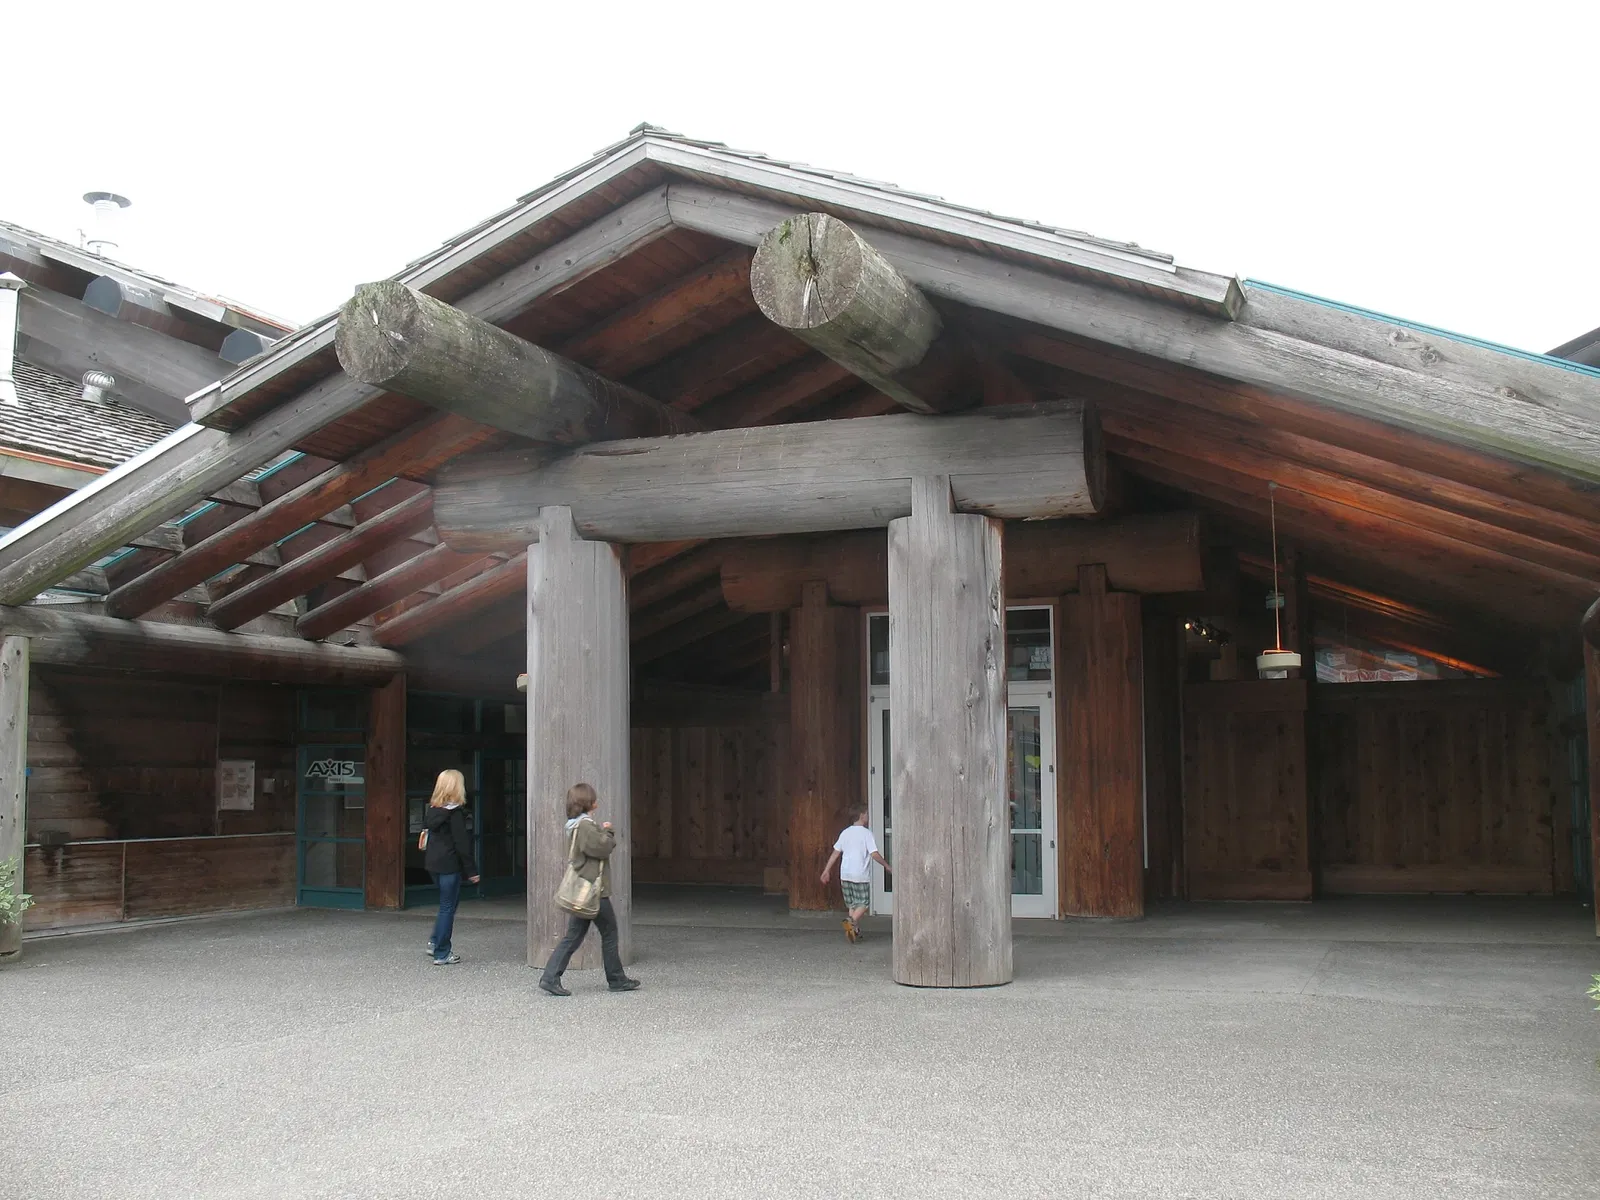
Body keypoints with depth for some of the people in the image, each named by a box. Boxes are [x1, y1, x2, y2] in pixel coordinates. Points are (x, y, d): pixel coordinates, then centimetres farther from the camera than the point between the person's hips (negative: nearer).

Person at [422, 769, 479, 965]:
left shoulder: (432, 809, 8)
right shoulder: (455, 812, -14)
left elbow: (426, 836, 12)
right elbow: (461, 843, -15)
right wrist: (471, 870, -10)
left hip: (432, 863, 7)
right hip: (450, 864, -7)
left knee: (450, 902, 21)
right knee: (448, 907, 0)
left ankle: (435, 942, 17)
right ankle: (442, 954, 4)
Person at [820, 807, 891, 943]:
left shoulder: (845, 832, 9)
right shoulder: (866, 833, -8)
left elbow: (835, 853, 11)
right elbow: (874, 854, -13)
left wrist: (827, 870, 16)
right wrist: (887, 866, 0)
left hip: (845, 875, 6)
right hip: (861, 875, -6)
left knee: (851, 904, 14)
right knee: (863, 903, 2)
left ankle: (855, 931, 11)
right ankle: (852, 921, -22)